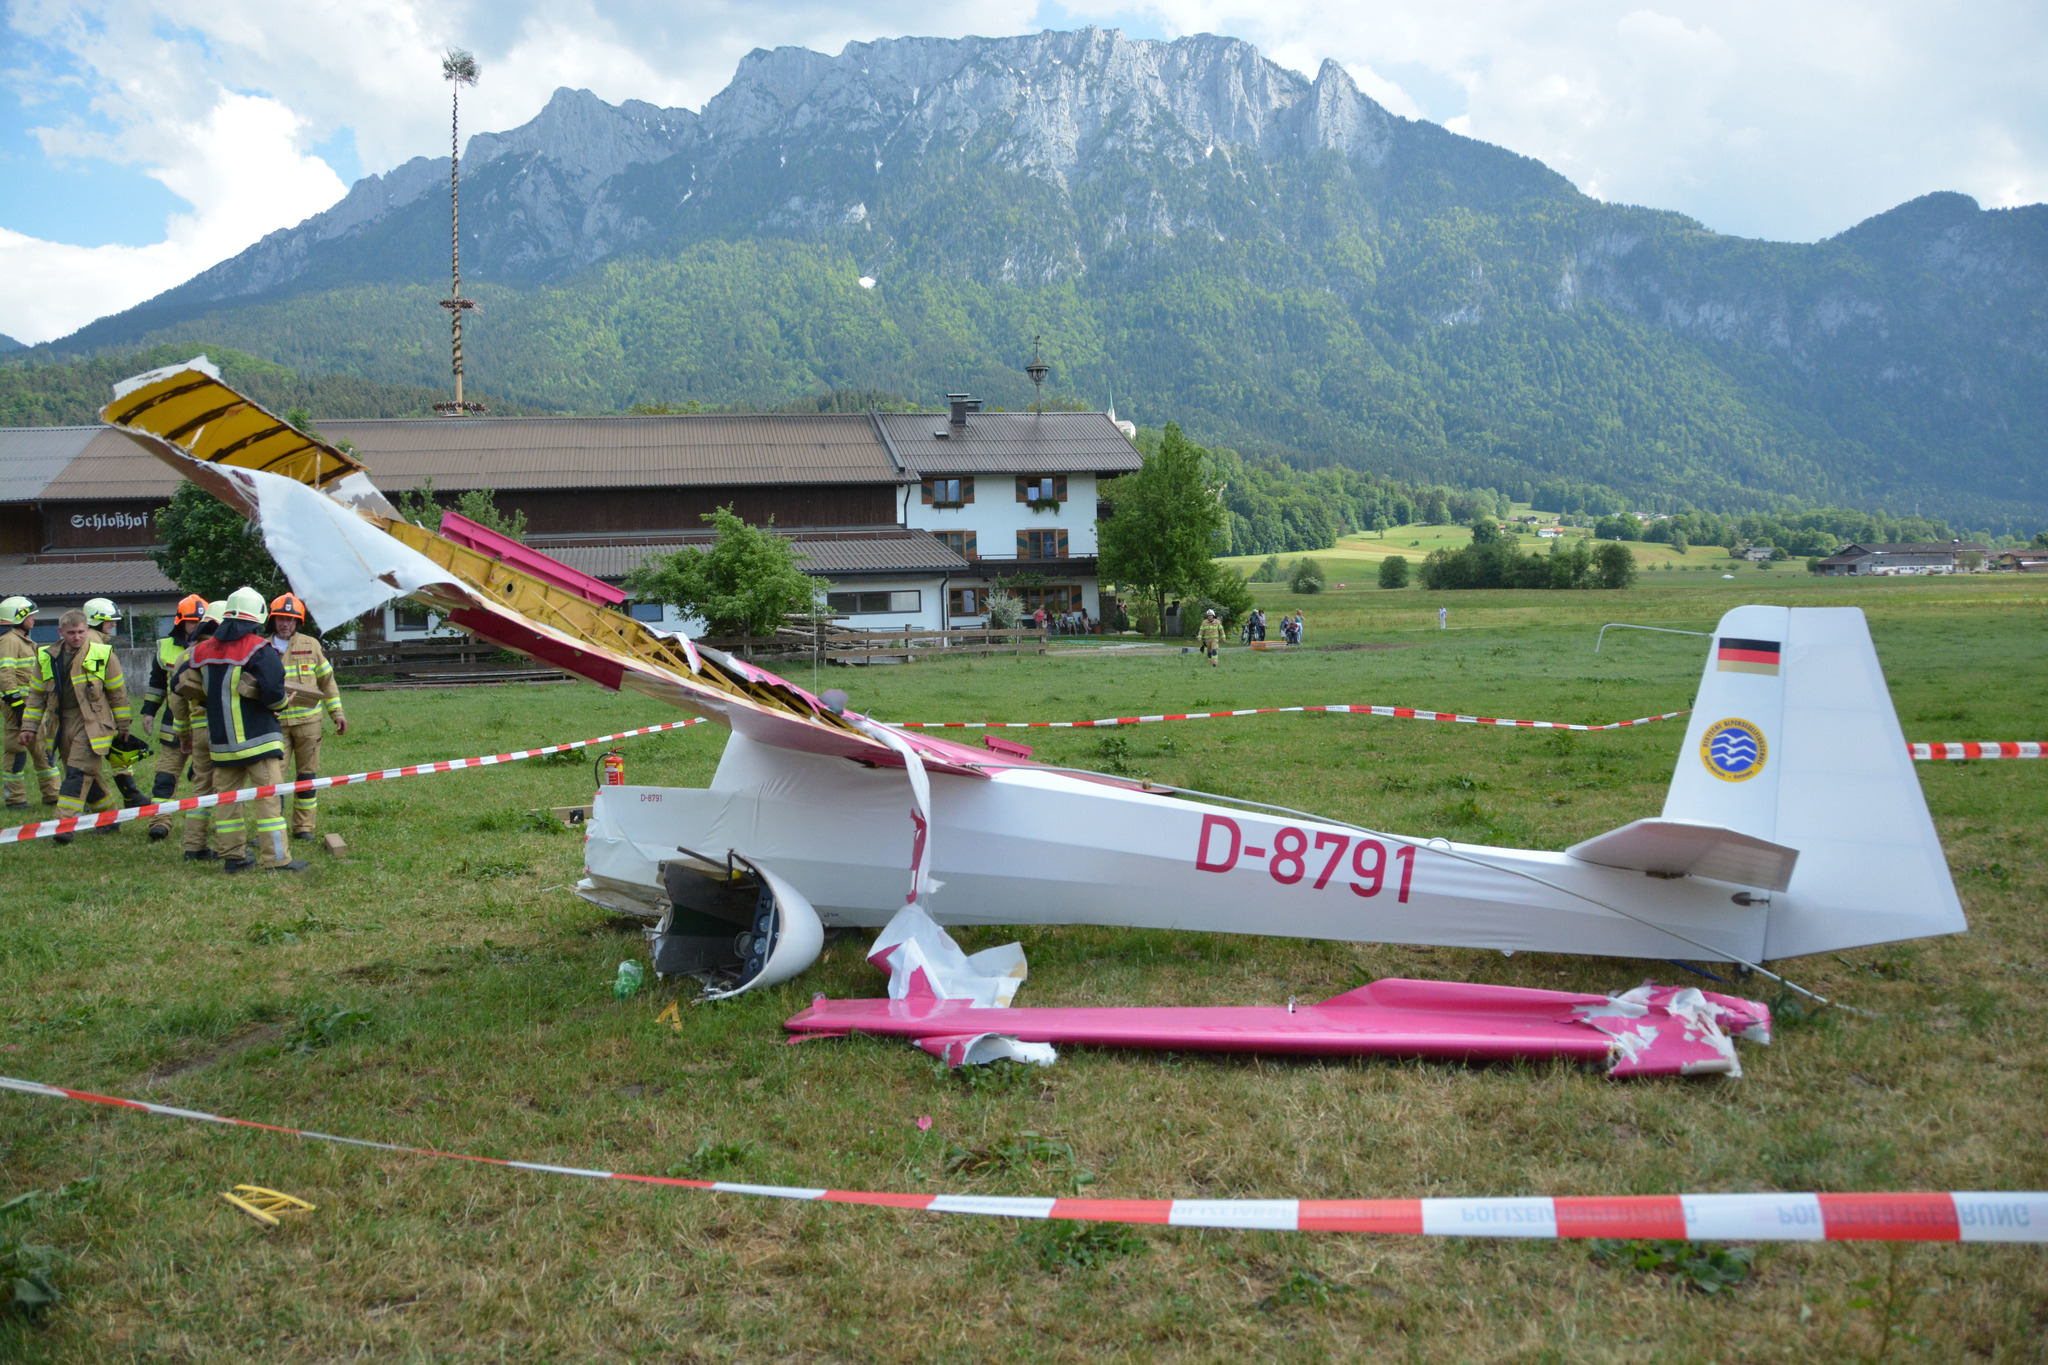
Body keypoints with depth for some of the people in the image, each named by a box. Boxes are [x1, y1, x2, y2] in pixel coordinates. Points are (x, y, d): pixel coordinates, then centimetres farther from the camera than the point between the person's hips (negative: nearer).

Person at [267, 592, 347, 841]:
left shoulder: (310, 645, 6)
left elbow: (327, 680, 13)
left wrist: (337, 713, 9)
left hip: (308, 720, 1)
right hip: (275, 723, -1)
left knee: (306, 775, 6)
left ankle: (303, 827, 15)